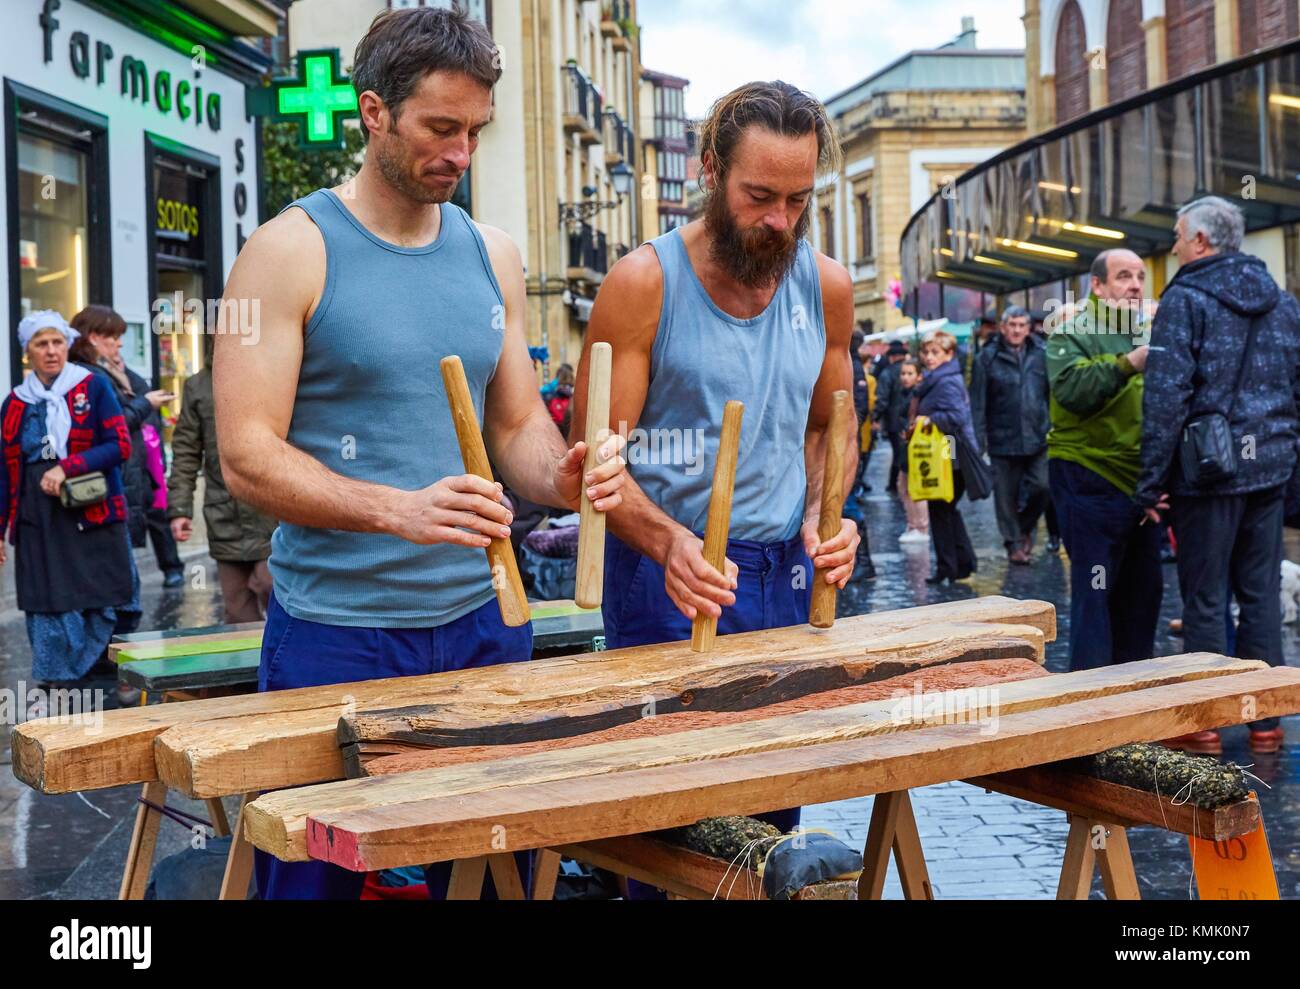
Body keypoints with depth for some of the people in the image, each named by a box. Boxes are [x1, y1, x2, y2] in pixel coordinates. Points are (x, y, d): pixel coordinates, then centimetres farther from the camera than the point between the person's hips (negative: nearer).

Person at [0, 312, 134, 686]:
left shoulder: (93, 387, 3)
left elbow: (121, 446, -5)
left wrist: (67, 468, -16)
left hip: (91, 518, -2)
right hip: (37, 523, 2)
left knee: (98, 610, -2)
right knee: (48, 612, -2)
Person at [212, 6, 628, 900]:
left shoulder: (493, 256, 9)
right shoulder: (291, 252, -7)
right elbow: (246, 455, -12)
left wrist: (561, 475, -8)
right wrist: (398, 509, -27)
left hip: (484, 620, 5)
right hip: (336, 635, -4)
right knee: (316, 877, 5)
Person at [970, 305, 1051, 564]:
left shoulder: (1040, 355, 6)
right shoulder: (987, 358, -2)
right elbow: (978, 402, -4)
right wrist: (979, 438, -8)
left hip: (1037, 438, 2)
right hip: (1003, 440, -2)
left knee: (1041, 486, -5)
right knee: (1006, 495, 5)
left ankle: (1026, 527, 22)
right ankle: (1014, 543, 20)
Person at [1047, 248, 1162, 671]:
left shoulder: (1147, 333, 16)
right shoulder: (1073, 332, -6)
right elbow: (1070, 389, -23)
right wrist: (1127, 365, -29)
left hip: (1140, 478, 7)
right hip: (1090, 480, -7)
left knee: (1144, 587, 14)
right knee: (1095, 589, -4)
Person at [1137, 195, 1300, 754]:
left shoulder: (1186, 300, -9)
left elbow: (1166, 396, -15)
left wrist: (1152, 480, -11)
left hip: (1208, 471, -6)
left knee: (1204, 598, 2)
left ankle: (1204, 725, 7)